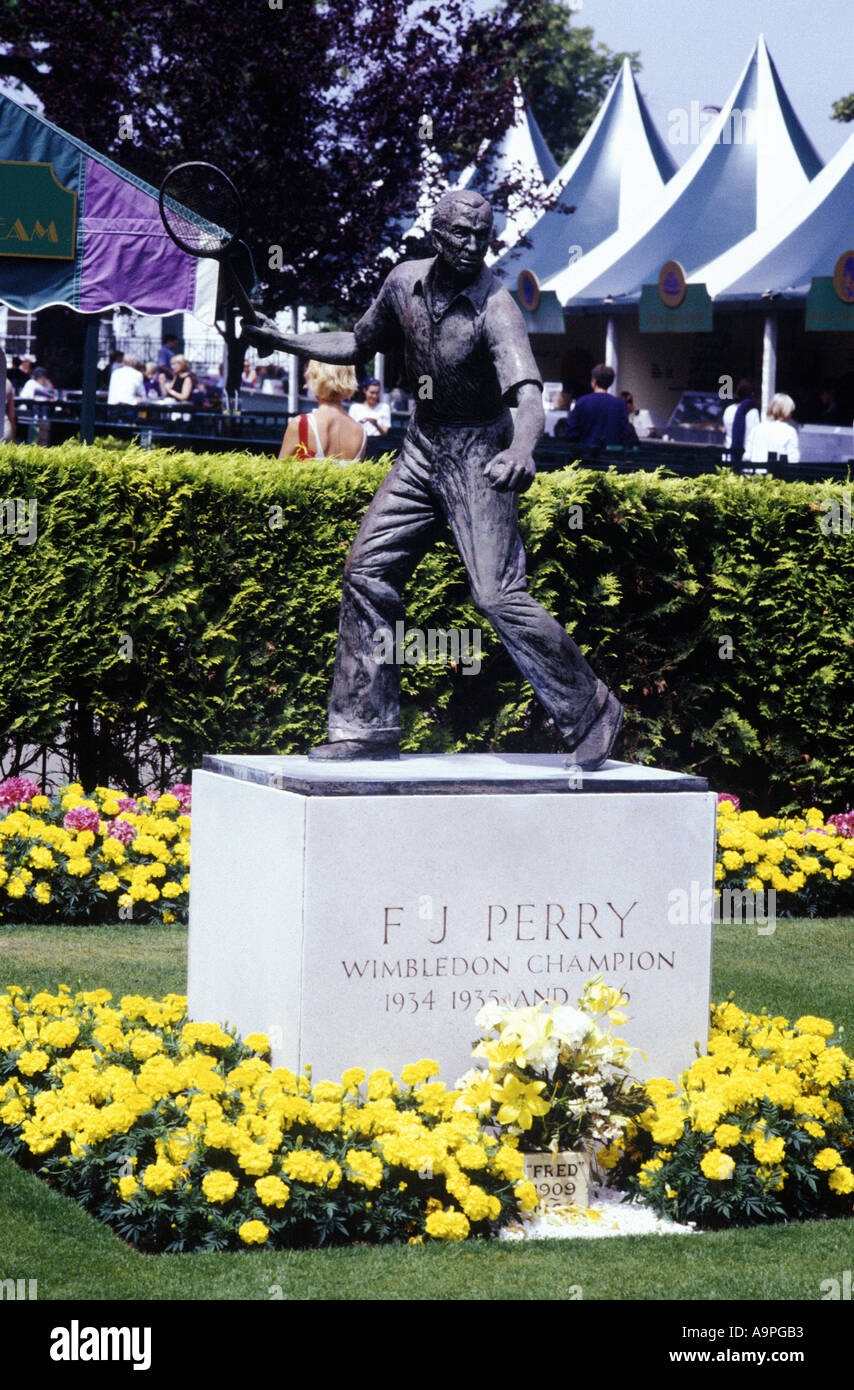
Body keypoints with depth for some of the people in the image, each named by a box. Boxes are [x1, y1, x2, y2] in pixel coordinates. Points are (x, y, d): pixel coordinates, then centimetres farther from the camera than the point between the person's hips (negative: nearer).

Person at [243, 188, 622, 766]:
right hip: (422, 448, 7)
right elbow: (360, 344, 19)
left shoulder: (495, 307, -22)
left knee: (498, 594, -16)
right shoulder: (405, 283, -1)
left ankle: (591, 711, -2)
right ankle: (369, 726, 11)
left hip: (478, 457, -7)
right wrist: (281, 340, 13)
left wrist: (521, 449, -56)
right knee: (368, 571, 2)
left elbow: (529, 395, -36)